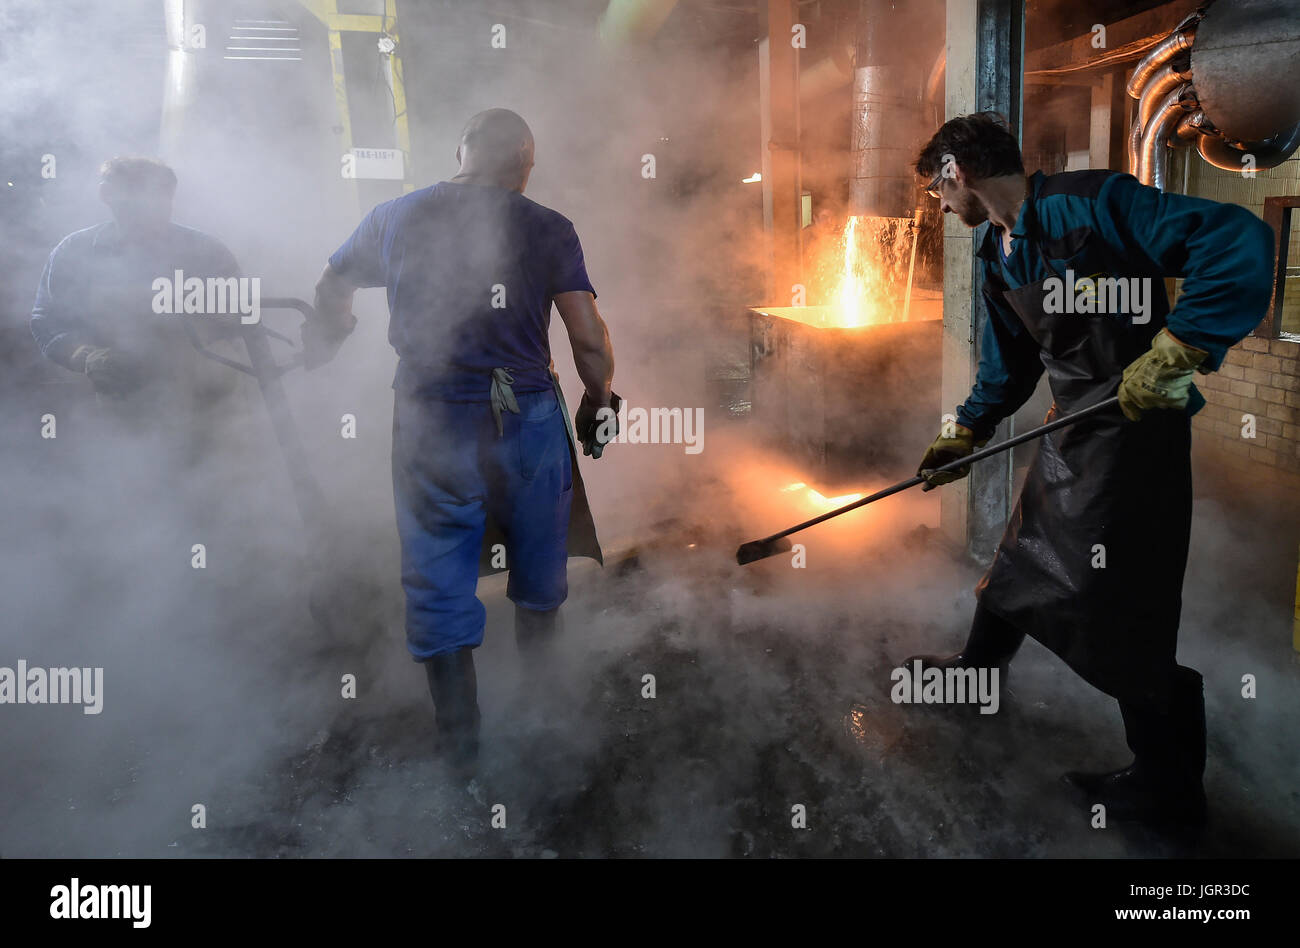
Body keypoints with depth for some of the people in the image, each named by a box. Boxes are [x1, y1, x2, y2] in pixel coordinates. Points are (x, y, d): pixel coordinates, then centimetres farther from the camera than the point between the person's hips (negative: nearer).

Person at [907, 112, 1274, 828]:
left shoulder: (1091, 203, -18)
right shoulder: (1000, 258, 11)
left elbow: (1238, 240, -25)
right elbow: (1008, 365, 22)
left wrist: (1175, 350, -28)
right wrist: (965, 435, 18)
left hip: (1135, 428, -9)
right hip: (1068, 433, 9)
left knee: (1120, 612, -5)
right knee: (1019, 554, 22)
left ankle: (1169, 789, 13)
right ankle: (979, 665, 48)